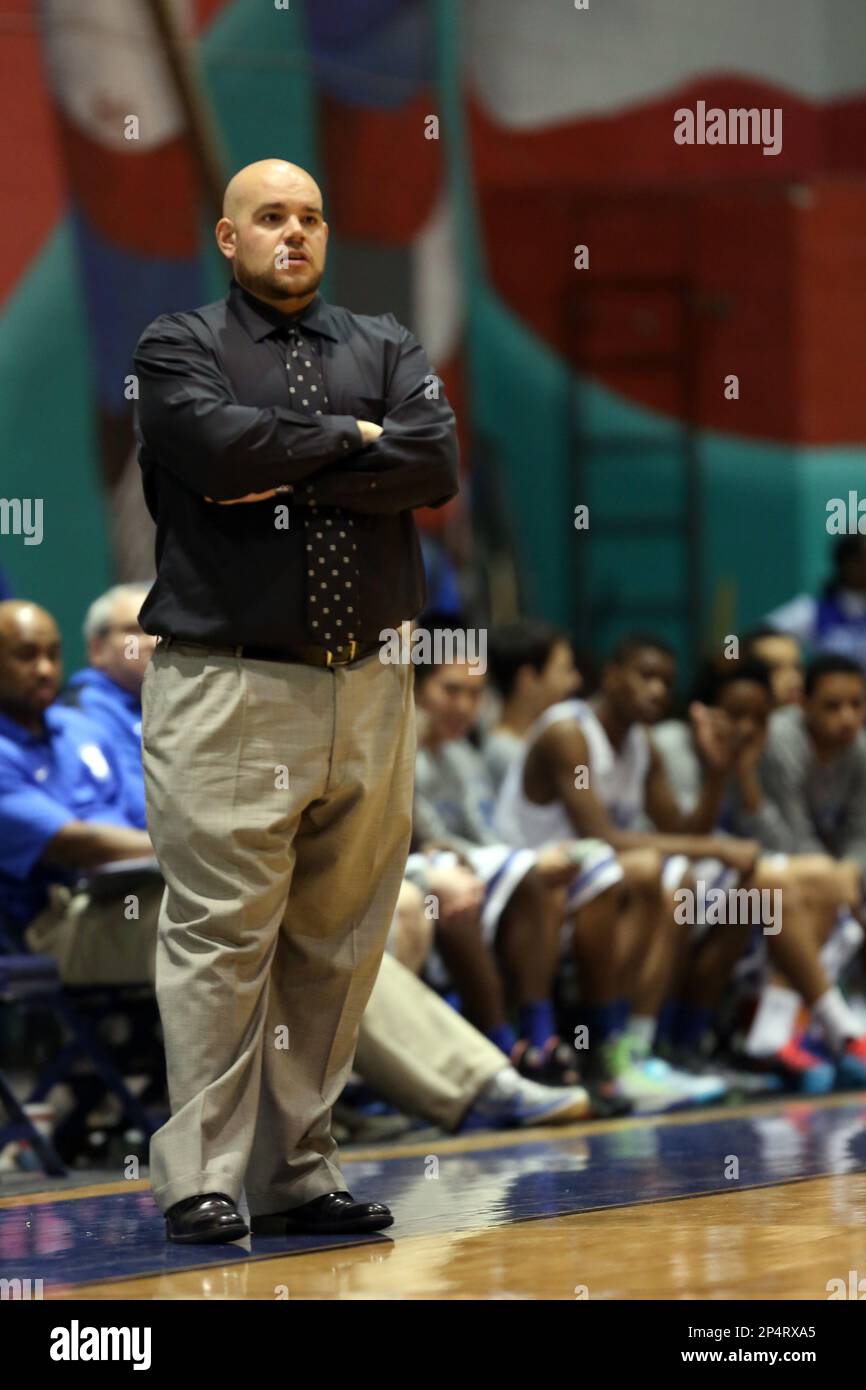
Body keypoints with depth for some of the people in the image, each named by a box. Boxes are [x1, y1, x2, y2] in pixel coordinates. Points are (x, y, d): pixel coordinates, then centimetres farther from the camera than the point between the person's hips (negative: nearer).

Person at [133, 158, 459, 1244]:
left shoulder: (385, 349, 16)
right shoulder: (180, 347, 6)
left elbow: (436, 463, -3)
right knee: (221, 940, -8)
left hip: (366, 694, 4)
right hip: (227, 693, -4)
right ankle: (201, 1183, -4)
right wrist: (349, 440, -4)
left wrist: (291, 476, -10)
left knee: (337, 947, 6)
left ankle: (298, 1174, 13)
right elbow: (220, 445, -16)